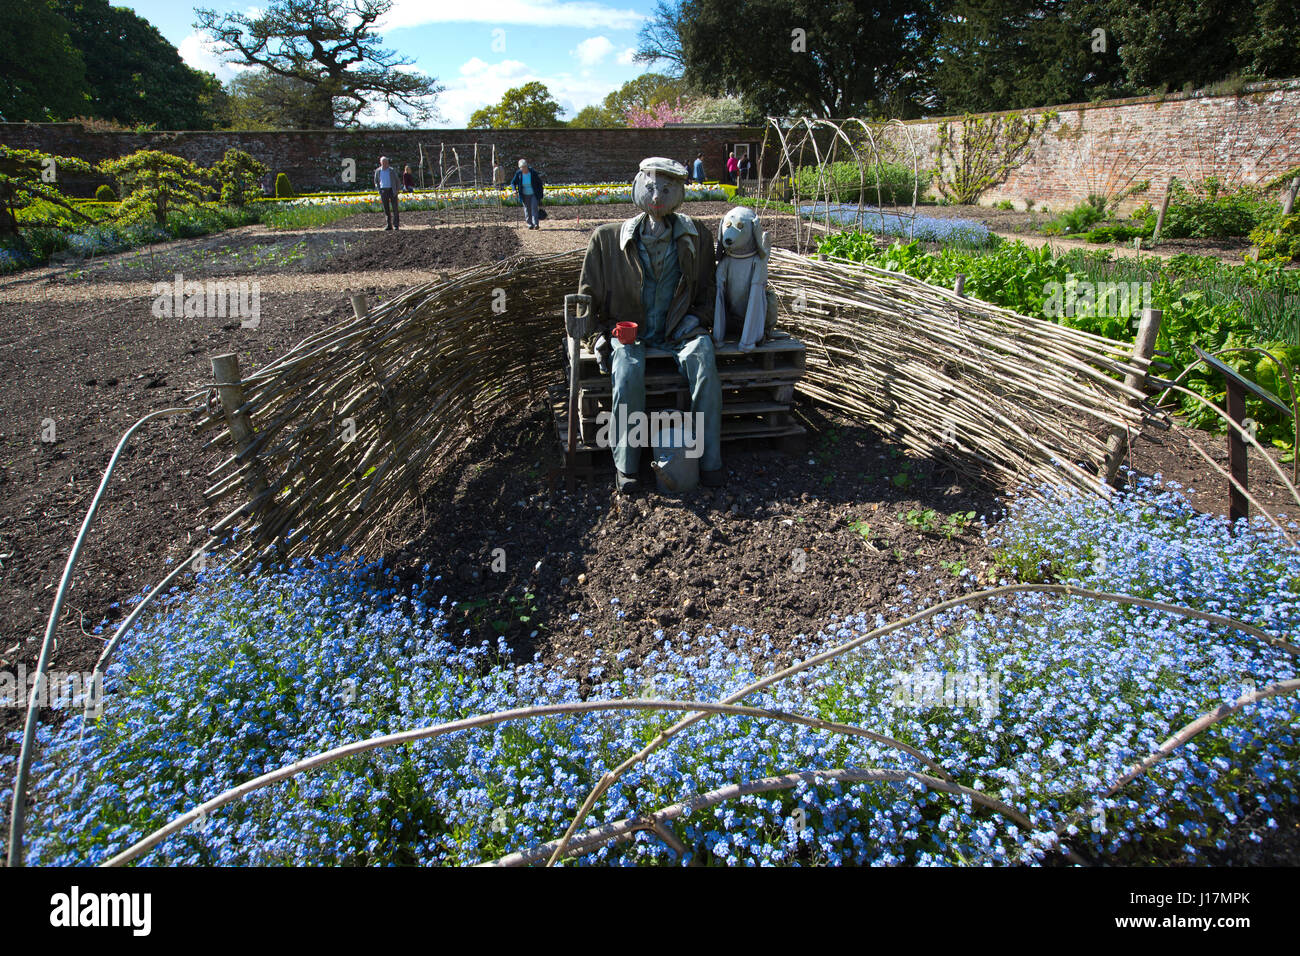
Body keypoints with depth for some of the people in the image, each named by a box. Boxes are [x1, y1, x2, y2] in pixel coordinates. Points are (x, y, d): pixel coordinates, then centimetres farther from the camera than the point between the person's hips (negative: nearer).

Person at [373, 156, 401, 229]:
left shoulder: (392, 170, 0)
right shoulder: (378, 171, 4)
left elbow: (397, 181, 6)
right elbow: (376, 181, 15)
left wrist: (396, 191, -4)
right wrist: (379, 190, 2)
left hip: (392, 190, -2)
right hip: (383, 190, 2)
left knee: (394, 208, -5)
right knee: (386, 209, 3)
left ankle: (396, 224, 1)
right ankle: (389, 225, 8)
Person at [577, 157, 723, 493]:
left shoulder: (696, 235, 7)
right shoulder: (608, 237, 3)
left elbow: (708, 289, 18)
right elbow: (589, 293, 11)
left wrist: (698, 317, -1)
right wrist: (598, 333, -1)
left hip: (678, 329, 1)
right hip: (628, 328, -1)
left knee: (703, 361, -31)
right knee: (628, 370, -34)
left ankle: (709, 459, -23)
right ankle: (626, 465, -22)